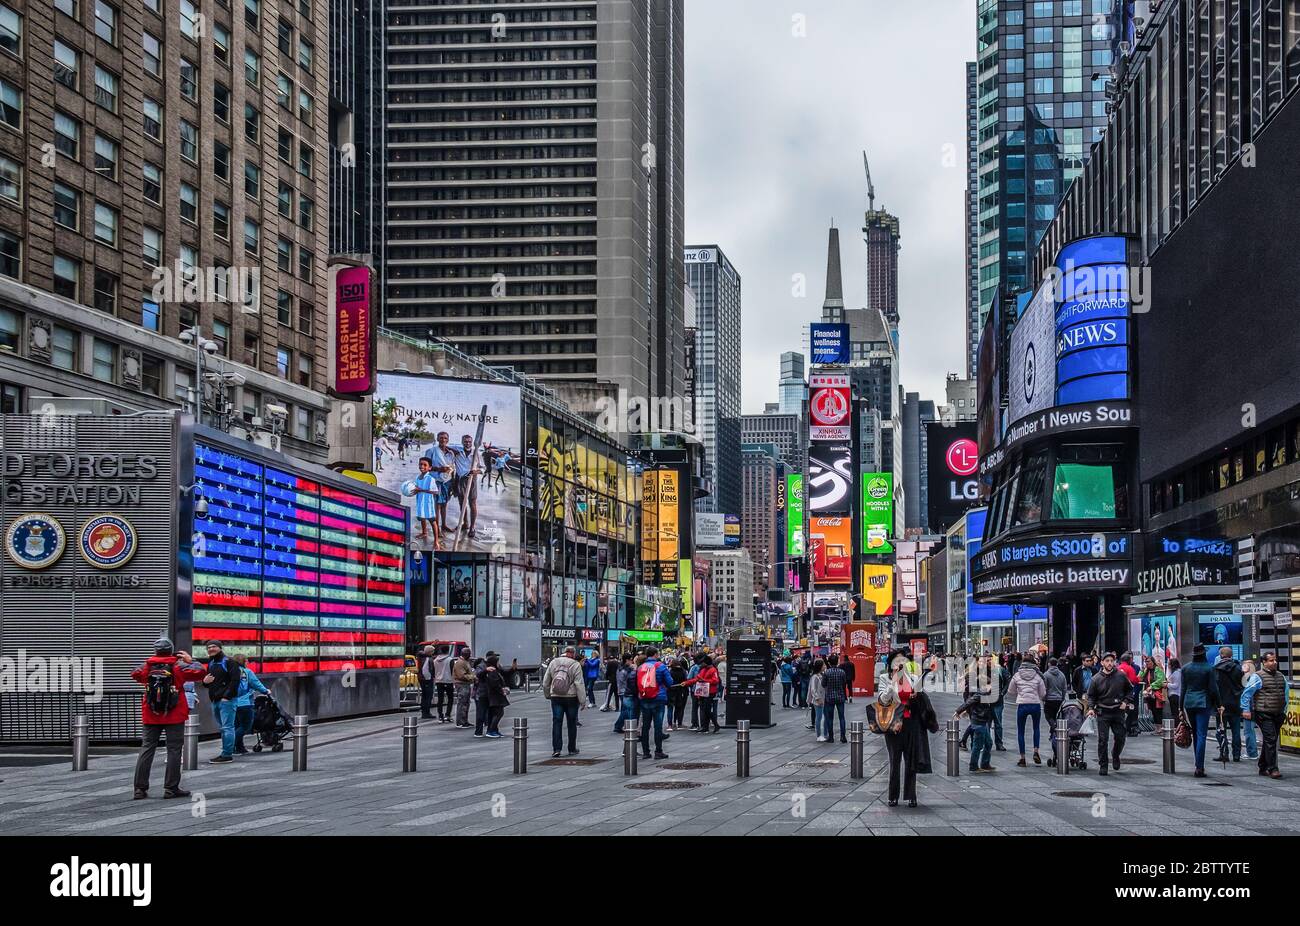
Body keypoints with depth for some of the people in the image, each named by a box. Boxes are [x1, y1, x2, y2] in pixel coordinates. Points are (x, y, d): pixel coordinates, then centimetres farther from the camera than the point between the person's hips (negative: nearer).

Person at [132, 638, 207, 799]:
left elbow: (135, 674, 21)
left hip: (151, 716, 3)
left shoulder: (147, 667, 1)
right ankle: (171, 788, 1)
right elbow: (200, 672, -10)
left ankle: (140, 788, 4)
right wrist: (190, 661, 5)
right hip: (174, 717, -3)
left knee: (147, 749, 8)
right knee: (174, 750, 2)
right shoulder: (178, 666, -8)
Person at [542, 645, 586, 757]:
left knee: (556, 723, 2)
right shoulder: (576, 665, -8)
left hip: (556, 698, 2)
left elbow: (545, 682, 11)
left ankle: (556, 749, -8)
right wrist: (583, 701, -8)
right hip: (571, 698, -2)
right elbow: (579, 685, -12)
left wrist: (547, 695, 25)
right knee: (572, 724, 10)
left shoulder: (553, 662, 5)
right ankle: (572, 749, 17)